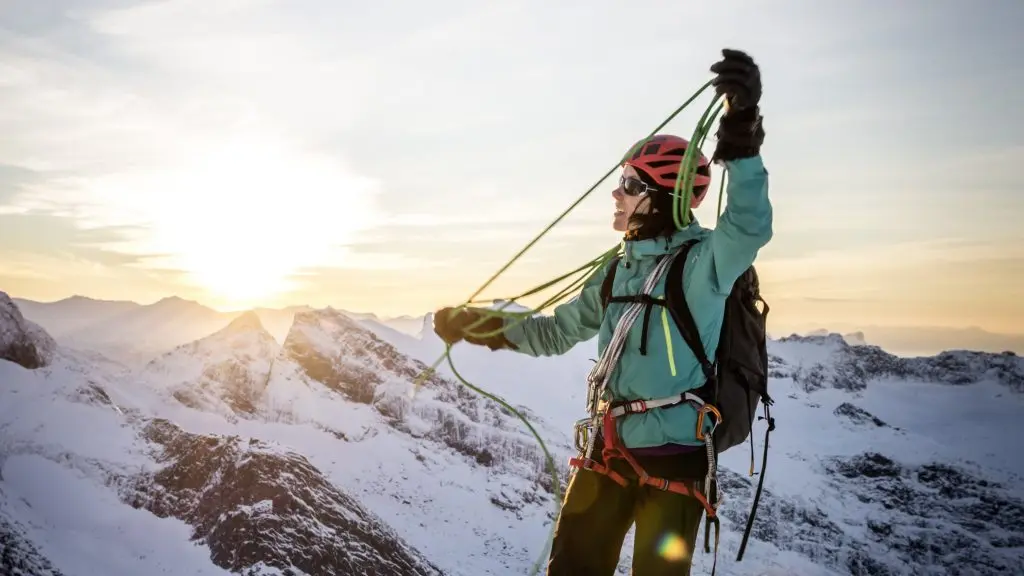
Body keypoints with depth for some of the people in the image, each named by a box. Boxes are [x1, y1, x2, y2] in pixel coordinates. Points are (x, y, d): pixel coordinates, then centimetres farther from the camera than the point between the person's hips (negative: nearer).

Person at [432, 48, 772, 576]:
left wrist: (743, 144, -48)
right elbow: (556, 332, 18)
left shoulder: (703, 263, -11)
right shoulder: (617, 273, 8)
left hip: (674, 458, -6)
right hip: (609, 451, 6)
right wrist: (473, 324, 18)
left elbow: (749, 228, -34)